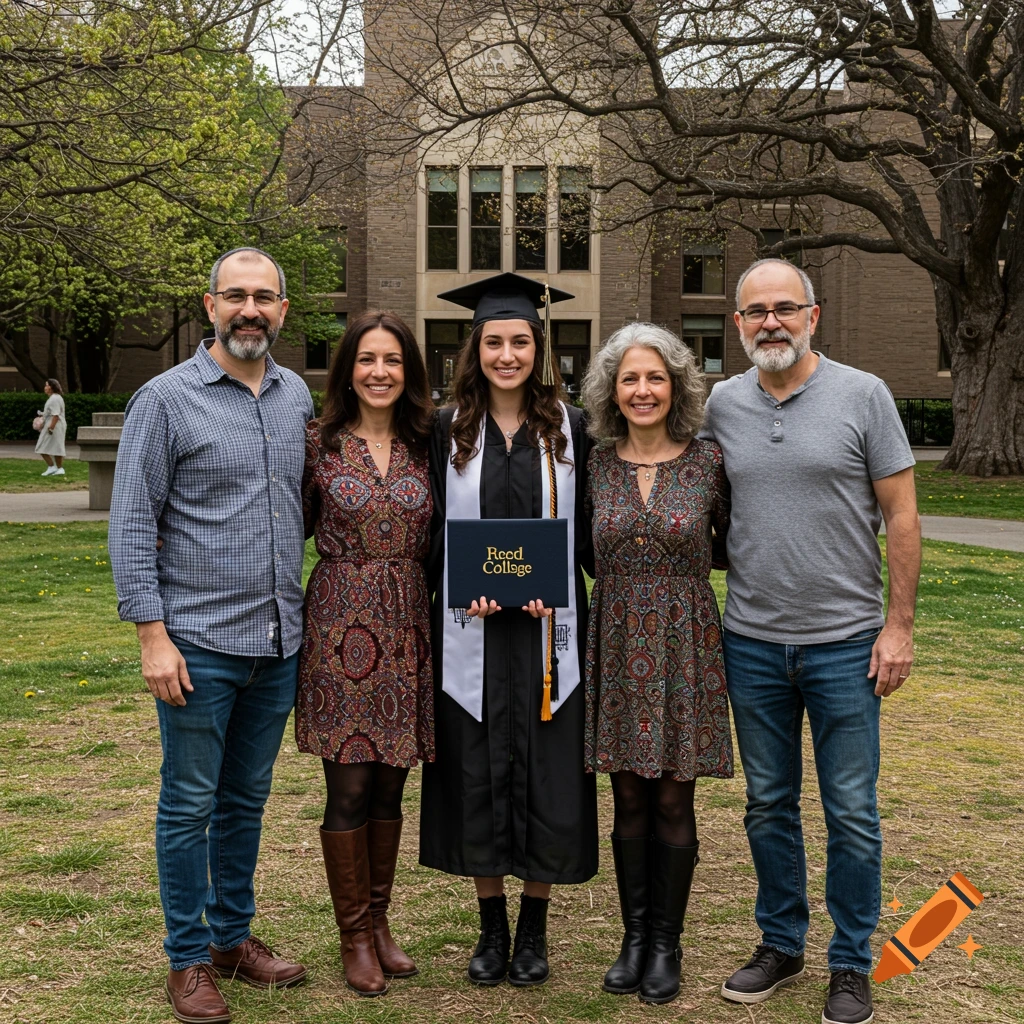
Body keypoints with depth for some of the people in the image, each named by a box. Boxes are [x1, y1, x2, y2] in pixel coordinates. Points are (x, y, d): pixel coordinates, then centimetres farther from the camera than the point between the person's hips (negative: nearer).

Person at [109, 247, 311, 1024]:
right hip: (199, 641, -5)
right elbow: (132, 525, -8)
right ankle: (189, 958, 19)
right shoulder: (166, 399, -7)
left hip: (278, 640, 5)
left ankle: (234, 933, 31)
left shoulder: (298, 396, 8)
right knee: (190, 804, 5)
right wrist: (153, 635, -14)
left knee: (247, 799, 16)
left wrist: (302, 613, 9)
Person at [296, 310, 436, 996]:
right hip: (341, 624, -3)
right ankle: (354, 935, 16)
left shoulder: (425, 445, 7)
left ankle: (379, 921, 25)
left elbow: (437, 543, 11)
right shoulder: (320, 442, -1)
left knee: (389, 782, 10)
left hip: (405, 629, 3)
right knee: (349, 786, 1)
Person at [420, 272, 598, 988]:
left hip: (548, 630, 0)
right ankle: (492, 926, 23)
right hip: (471, 634, 1)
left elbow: (588, 531, 4)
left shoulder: (570, 429, 3)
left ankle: (534, 929, 21)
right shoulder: (449, 431, 4)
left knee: (548, 776, 4)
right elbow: (432, 533, 5)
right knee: (478, 775, 6)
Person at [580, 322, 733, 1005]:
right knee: (629, 800, 9)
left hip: (685, 643, -2)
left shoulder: (709, 461, -3)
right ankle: (634, 935, 24)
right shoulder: (596, 465, 2)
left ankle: (666, 944, 19)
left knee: (673, 801, 4)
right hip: (619, 644, 2)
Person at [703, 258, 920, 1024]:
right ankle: (780, 945, 30)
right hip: (752, 641, 3)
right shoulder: (723, 404, 4)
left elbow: (901, 517, -4)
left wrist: (900, 624, -9)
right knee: (769, 805, 14)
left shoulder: (863, 396, -5)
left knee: (851, 813, 5)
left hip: (844, 641, -3)